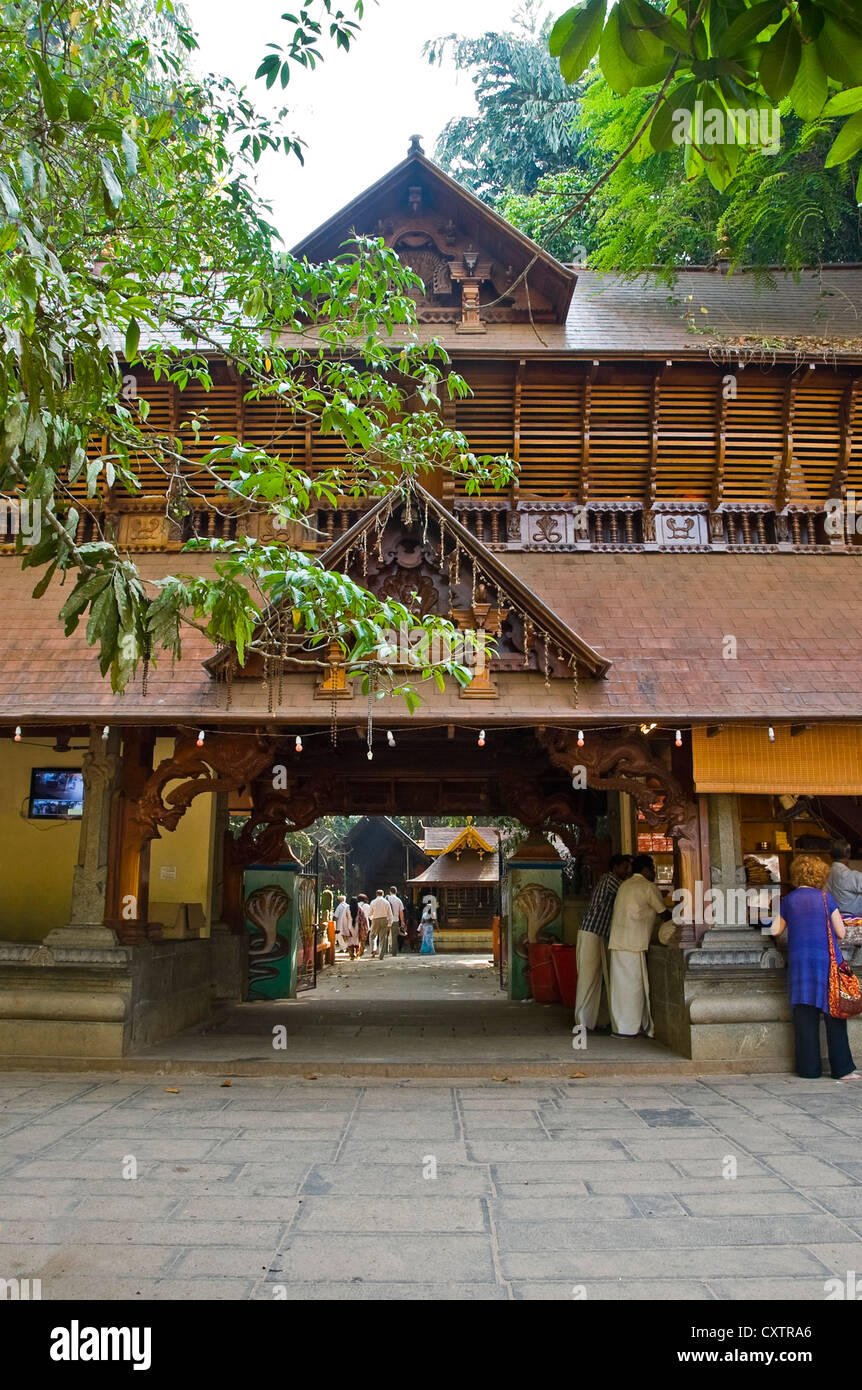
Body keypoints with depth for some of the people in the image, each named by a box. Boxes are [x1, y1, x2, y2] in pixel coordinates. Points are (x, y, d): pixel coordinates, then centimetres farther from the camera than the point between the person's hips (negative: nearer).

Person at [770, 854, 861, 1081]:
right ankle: (842, 1068, 4)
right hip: (827, 960, -2)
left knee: (804, 1015, 4)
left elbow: (775, 930, 9)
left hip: (799, 962, 2)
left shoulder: (788, 900, 5)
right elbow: (841, 933, -1)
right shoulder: (825, 897, -1)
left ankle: (809, 1068, 6)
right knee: (834, 1014, 3)